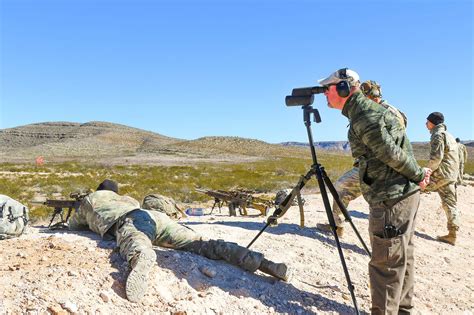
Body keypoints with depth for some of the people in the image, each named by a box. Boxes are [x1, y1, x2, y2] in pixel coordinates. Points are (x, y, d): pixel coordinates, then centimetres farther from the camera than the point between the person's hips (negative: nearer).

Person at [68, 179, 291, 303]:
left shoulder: (89, 199, 38)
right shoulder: (126, 199, 46)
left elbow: (73, 226, 51)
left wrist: (93, 224, 71)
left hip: (129, 221, -4)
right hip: (155, 215, 4)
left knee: (136, 248, -38)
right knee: (203, 244, -10)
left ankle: (142, 260, -76)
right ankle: (260, 261, -25)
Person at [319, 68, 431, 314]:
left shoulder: (364, 117, -17)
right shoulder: (371, 109, 15)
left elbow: (392, 154, -18)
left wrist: (418, 176, -4)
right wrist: (417, 175, 11)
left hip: (392, 199, -10)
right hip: (405, 194, 10)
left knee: (386, 264, -1)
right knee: (401, 259, 19)